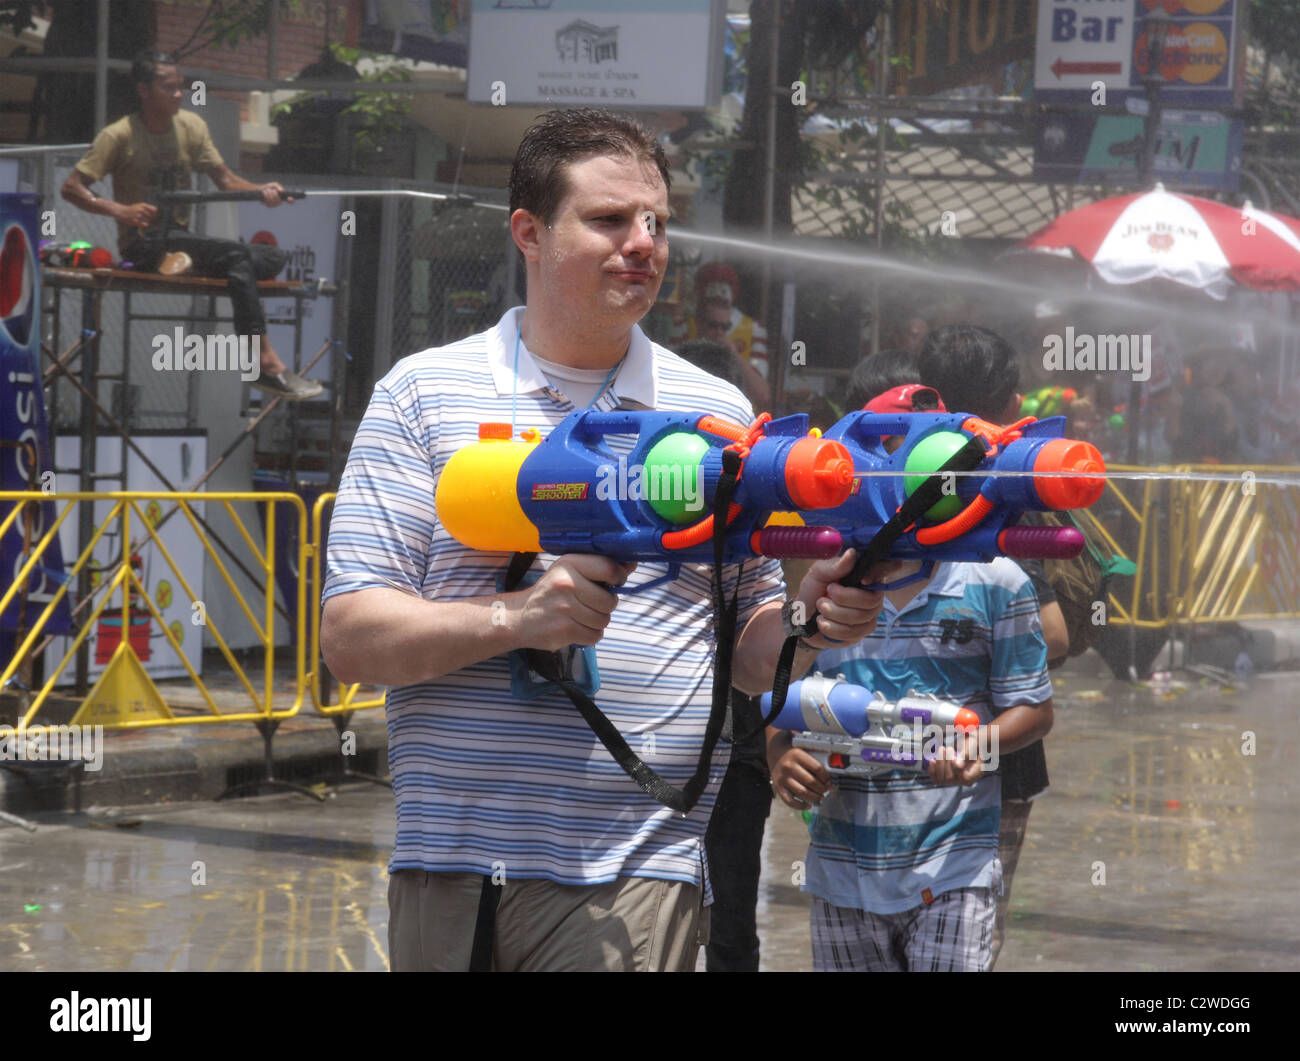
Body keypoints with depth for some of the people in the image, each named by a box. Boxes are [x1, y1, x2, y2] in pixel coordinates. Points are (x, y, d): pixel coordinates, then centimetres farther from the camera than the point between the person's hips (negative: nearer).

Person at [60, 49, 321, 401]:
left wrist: (261, 191, -13)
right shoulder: (119, 136, -8)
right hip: (142, 244, -7)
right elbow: (71, 187, -11)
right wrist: (118, 210, -27)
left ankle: (181, 261, -24)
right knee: (237, 255, -30)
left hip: (180, 237, 7)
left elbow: (224, 179, 7)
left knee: (273, 258, -12)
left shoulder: (191, 125, 8)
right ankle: (268, 364, -36)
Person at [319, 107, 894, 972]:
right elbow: (350, 639, -2)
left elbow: (748, 656, 15)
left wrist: (808, 622, -8)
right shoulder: (424, 393, 5)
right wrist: (517, 618, -17)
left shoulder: (721, 413, 12)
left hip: (633, 878, 0)